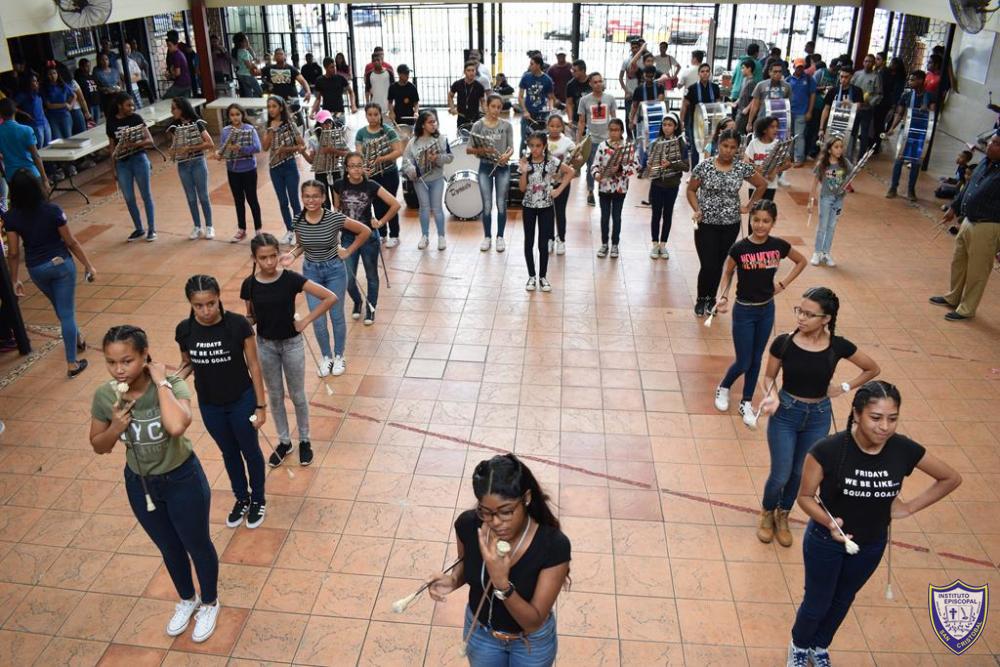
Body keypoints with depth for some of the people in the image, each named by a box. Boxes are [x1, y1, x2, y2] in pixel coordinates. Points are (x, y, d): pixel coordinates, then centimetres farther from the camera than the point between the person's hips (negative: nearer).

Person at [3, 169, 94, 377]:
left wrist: (14, 280, 5)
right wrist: (88, 265, 1)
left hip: (36, 269, 3)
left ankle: (78, 339, 48)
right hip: (61, 264, -3)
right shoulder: (52, 210, -15)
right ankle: (72, 364, 3)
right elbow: (71, 242, -10)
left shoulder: (11, 217, -9)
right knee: (66, 313, 1)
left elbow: (13, 253, -6)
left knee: (61, 308, 27)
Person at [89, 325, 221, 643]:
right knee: (168, 548, 26)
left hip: (182, 480, -4)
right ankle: (187, 600, 53)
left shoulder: (172, 386, -27)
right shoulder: (104, 395, -15)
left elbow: (176, 426, -49)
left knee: (197, 545, 18)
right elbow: (99, 447, -1)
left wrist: (161, 381, -38)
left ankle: (210, 604, 45)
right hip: (138, 484, 4)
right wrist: (116, 428, -22)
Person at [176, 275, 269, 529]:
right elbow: (188, 364, 4)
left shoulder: (238, 324, -21)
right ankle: (241, 498, 45)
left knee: (250, 451, 16)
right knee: (229, 453, 22)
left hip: (242, 401, -3)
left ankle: (258, 500, 40)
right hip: (209, 405, 3)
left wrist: (261, 405, -10)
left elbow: (253, 365, -13)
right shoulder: (184, 330, -13)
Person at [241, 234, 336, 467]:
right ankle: (284, 442, 35)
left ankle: (304, 440, 32)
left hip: (292, 343, -2)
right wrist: (243, 322, -18)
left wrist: (306, 321, -16)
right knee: (275, 396, 16)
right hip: (265, 345, 3)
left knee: (298, 396, 12)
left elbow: (330, 298, -18)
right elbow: (251, 317, 4)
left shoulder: (291, 278, -18)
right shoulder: (249, 285, -10)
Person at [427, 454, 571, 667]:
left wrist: (501, 583, -46)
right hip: (481, 631, 3)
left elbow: (533, 622, -29)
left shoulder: (553, 545, -36)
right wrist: (453, 580, -24)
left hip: (532, 640, -2)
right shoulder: (468, 525, -26)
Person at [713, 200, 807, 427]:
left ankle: (746, 403, 30)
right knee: (743, 363, 3)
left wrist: (783, 284, 1)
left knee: (756, 360, 14)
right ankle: (723, 388, 34)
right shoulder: (740, 247, -17)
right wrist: (722, 297, -20)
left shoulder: (779, 245, -9)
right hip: (744, 311, -3)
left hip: (767, 309, 3)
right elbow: (727, 274, -4)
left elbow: (801, 261, 9)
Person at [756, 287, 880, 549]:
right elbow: (769, 377, -3)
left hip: (818, 417, 2)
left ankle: (783, 515, 43)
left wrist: (845, 388, -3)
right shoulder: (783, 343, -17)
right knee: (781, 475, 4)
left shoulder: (839, 346, -14)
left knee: (800, 473, 17)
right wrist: (772, 396, -22)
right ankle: (767, 512, 35)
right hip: (785, 414, -1)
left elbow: (872, 369, 3)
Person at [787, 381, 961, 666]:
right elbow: (805, 496, -18)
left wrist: (909, 507, -6)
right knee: (817, 602, 17)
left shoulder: (904, 450, -21)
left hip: (871, 545, 4)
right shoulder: (828, 450, -30)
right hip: (826, 542, -3)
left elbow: (952, 478, -4)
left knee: (843, 601, 26)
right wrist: (829, 522, -35)